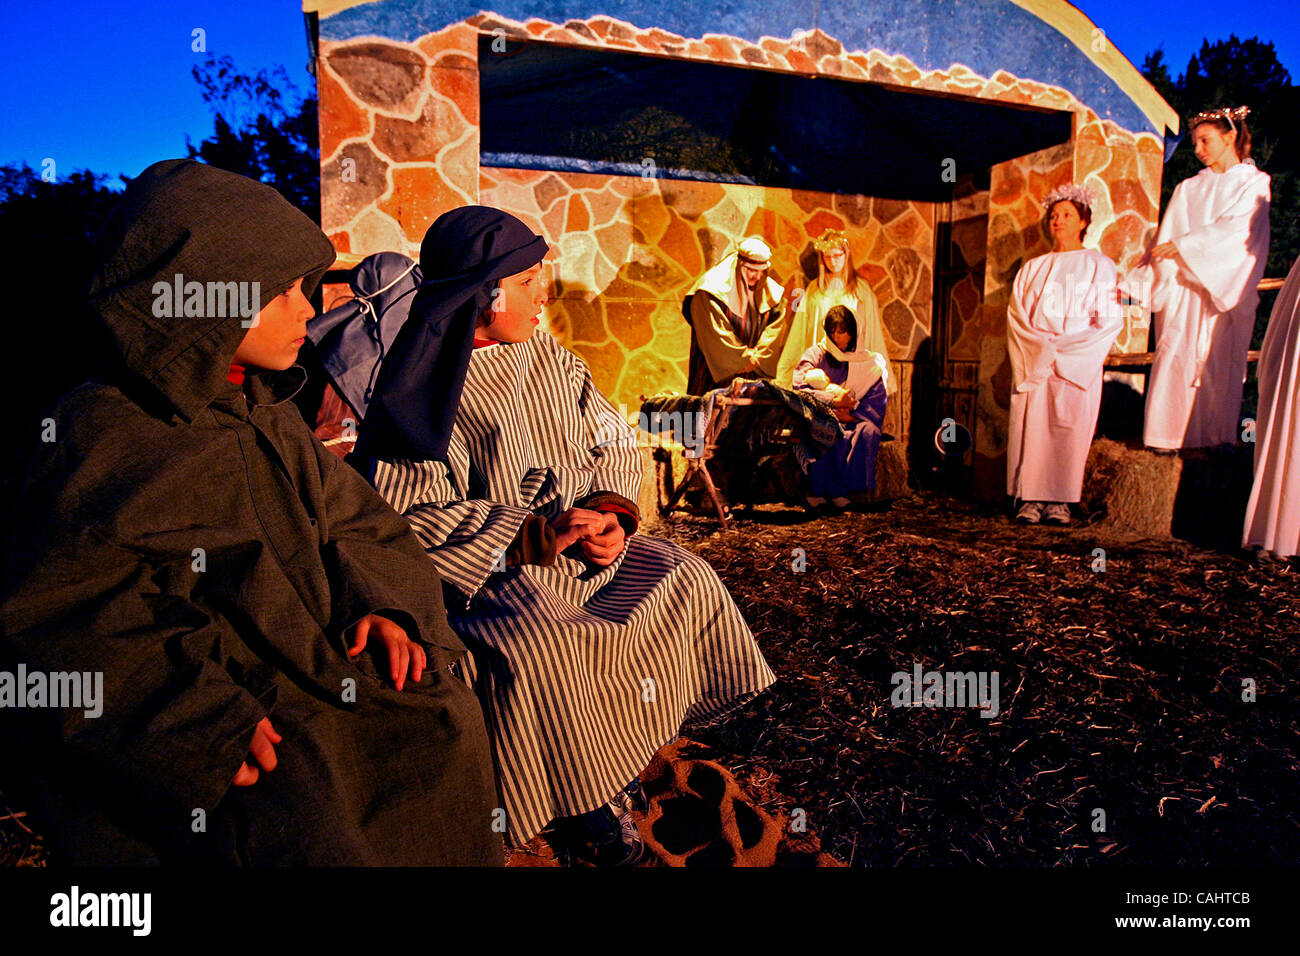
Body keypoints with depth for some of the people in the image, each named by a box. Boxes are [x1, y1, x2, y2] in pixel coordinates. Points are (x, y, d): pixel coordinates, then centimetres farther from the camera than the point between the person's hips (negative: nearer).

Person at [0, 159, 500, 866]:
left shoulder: (270, 420, 15)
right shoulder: (106, 431, -8)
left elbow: (356, 522, 16)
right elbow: (58, 619, -13)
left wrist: (380, 604, -6)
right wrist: (203, 716, -22)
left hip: (307, 669, 7)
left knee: (444, 719, -13)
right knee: (306, 825, -27)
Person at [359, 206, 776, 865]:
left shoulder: (554, 362, 8)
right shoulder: (422, 390, -12)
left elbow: (616, 448, 9)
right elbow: (404, 515, -18)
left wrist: (612, 513, -13)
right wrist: (531, 535, -26)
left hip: (585, 548, 7)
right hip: (485, 564, -6)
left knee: (685, 581, -5)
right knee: (538, 650, -33)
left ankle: (614, 758, 9)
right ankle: (568, 803, -3)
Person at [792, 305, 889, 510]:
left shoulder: (869, 362, 13)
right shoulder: (815, 355, 10)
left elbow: (876, 402, 5)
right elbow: (800, 389, -3)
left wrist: (850, 414, -12)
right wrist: (833, 401, -14)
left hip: (855, 419, 2)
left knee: (868, 431, -33)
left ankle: (840, 491, -32)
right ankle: (817, 492, -33)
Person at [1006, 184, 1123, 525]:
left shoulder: (1099, 266, 11)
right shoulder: (1032, 268, 20)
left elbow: (1109, 322, 1)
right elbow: (1016, 317, 9)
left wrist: (1061, 348, -10)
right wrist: (1039, 347, -9)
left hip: (1078, 365, -2)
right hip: (1032, 365, 2)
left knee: (1069, 430, -10)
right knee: (1030, 429, -8)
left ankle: (1059, 501, -7)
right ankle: (1031, 499, -7)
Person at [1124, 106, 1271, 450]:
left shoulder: (1254, 183, 7)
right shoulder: (1187, 189, 15)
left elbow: (1235, 228, -10)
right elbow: (1165, 241, 9)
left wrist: (1182, 246, -15)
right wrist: (1135, 285, -1)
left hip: (1226, 290, -2)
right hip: (1183, 290, 3)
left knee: (1220, 362, -3)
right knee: (1175, 357, -5)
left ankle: (1216, 436, 3)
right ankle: (1172, 433, 0)